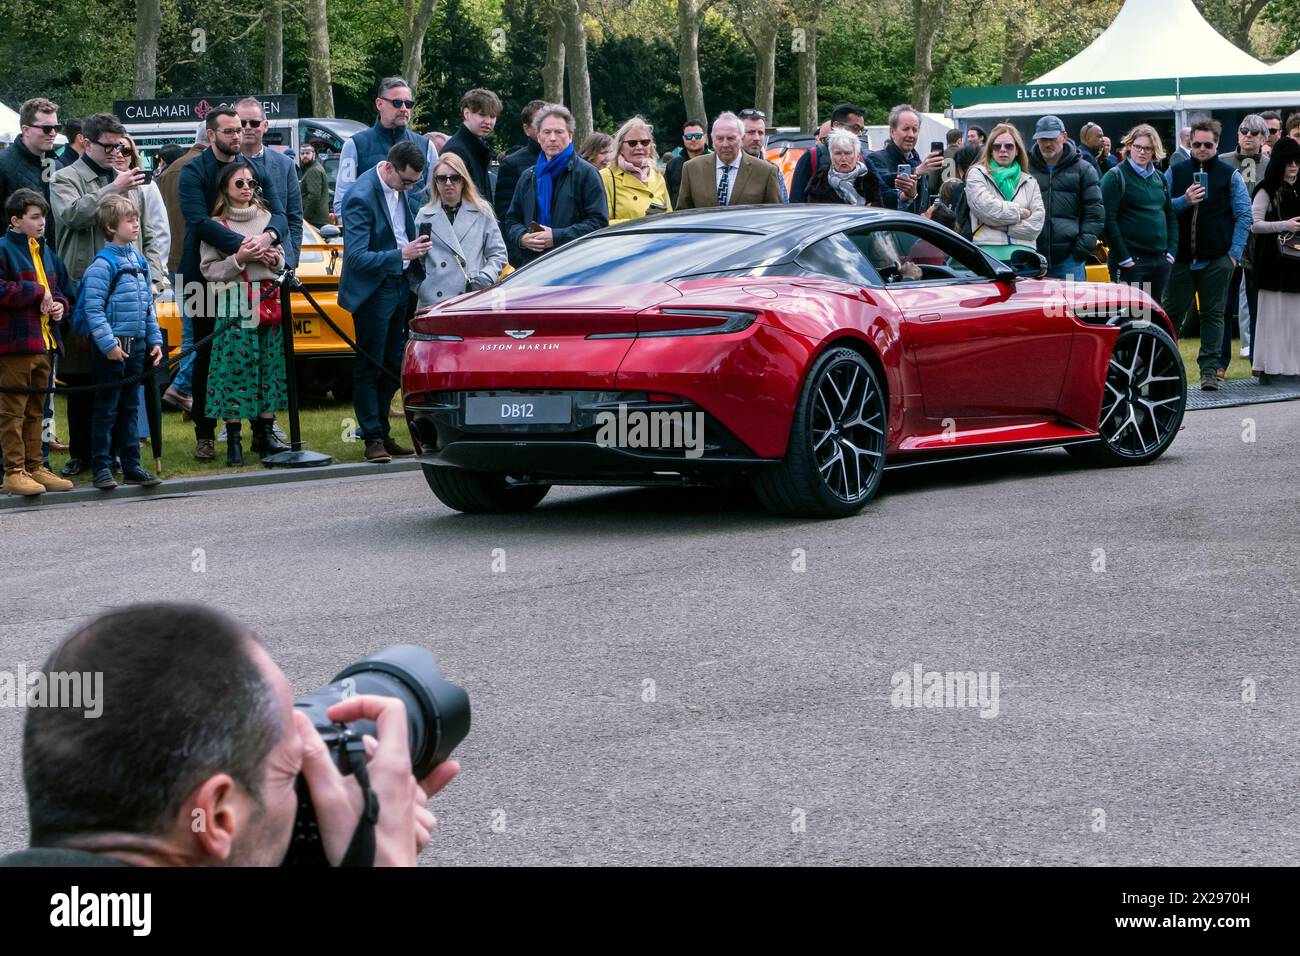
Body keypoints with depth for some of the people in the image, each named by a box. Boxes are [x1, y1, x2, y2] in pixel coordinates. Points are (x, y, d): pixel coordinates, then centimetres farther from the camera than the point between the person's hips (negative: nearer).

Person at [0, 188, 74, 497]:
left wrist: (60, 304, 4)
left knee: (36, 411, 14)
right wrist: (38, 292, -13)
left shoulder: (46, 252, 16)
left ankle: (35, 467, 21)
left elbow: (63, 288, 26)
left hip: (44, 344, 8)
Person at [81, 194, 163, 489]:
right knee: (107, 408, -2)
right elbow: (93, 308, -17)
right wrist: (108, 343, -22)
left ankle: (131, 465, 17)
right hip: (112, 347, -7)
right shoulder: (103, 264, -12)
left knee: (130, 408, 12)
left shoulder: (139, 261, 13)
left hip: (136, 345, 7)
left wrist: (154, 340, 13)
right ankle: (101, 467, 3)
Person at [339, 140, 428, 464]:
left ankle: (383, 432, 20)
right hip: (373, 289, -8)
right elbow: (357, 257, -26)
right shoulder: (361, 197, -22)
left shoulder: (400, 187, 3)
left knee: (392, 365, 12)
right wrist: (402, 254, -31)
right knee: (369, 367, -1)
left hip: (400, 285, 8)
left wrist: (417, 247, 4)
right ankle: (373, 438, 4)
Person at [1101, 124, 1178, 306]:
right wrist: (1123, 257, -16)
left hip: (1160, 261, 7)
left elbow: (1171, 216, 19)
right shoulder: (1115, 177, -5)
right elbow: (1108, 220, -12)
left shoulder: (1159, 178, 15)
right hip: (1130, 262, -7)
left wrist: (1172, 250, 7)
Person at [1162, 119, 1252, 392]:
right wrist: (1184, 201, -14)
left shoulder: (1230, 176, 4)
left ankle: (1209, 370, 3)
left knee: (1213, 315, 1)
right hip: (1180, 257, 1)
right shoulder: (1175, 172, 8)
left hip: (1217, 260, -1)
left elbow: (1244, 216, 2)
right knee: (1172, 313, 6)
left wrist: (1234, 253, -6)